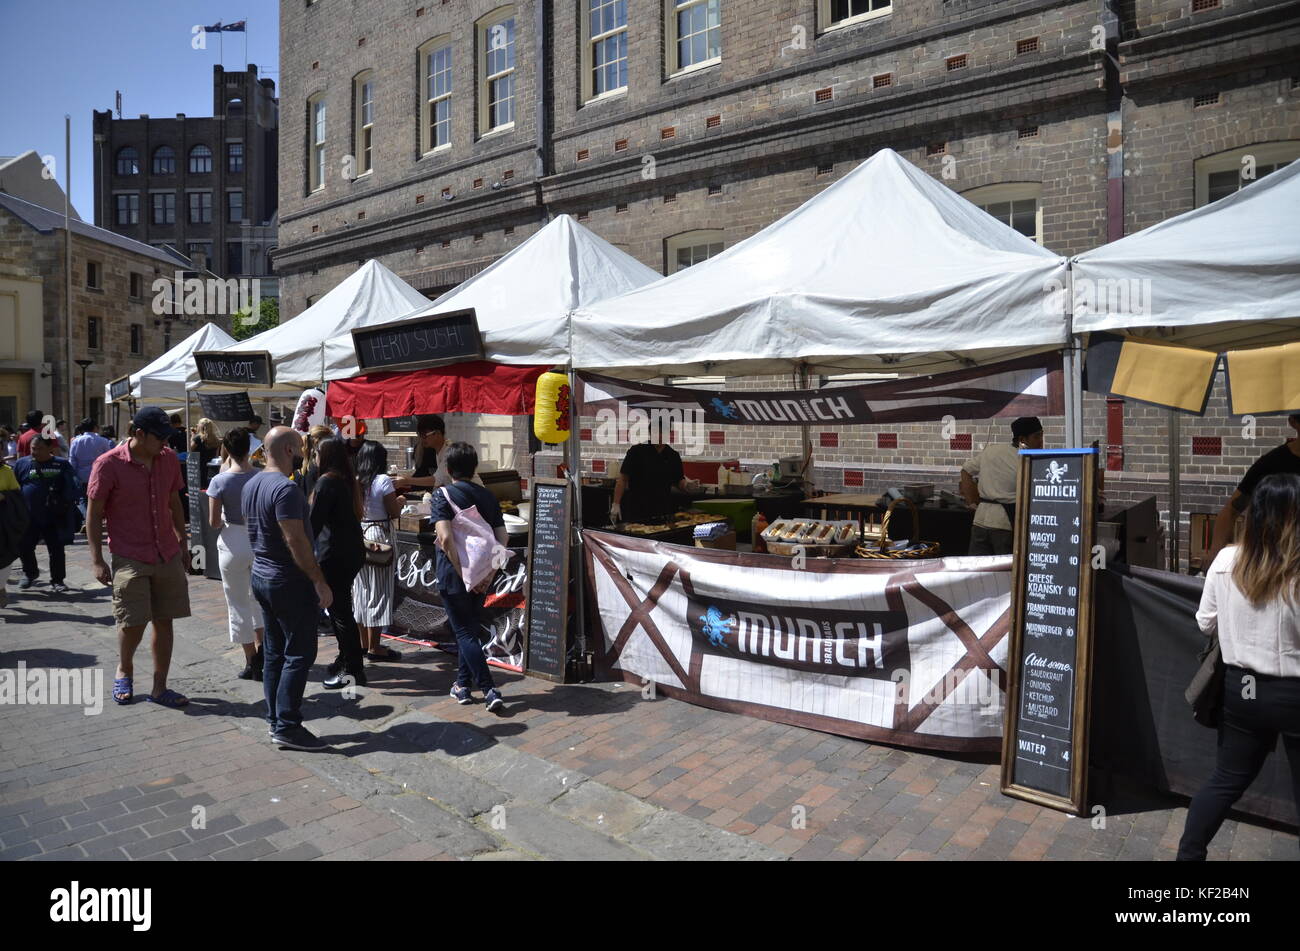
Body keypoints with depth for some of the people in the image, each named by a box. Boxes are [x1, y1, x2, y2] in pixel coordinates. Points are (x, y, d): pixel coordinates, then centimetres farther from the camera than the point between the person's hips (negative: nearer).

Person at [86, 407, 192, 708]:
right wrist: (97, 560, -7)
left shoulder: (169, 459, 4)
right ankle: (124, 670, 29)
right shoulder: (109, 464, -9)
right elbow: (94, 514, -5)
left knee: (164, 621, 6)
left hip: (168, 556, 4)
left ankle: (159, 688, 15)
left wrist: (183, 540, 17)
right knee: (133, 623, -2)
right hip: (130, 558, -4)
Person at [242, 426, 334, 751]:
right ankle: (287, 727, 1)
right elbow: (296, 541, -24)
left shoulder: (250, 485, 9)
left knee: (274, 653, 14)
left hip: (261, 576, 10)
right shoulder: (286, 489, -21)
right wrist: (320, 582, -20)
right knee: (299, 655, -2)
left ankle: (275, 721, 21)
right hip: (289, 582, -10)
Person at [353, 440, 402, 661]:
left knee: (361, 588, 15)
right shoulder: (383, 480, -12)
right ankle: (374, 648, 5)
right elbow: (394, 513, -11)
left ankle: (364, 643, 24)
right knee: (378, 590, 1)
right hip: (379, 534, -6)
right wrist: (400, 502, 8)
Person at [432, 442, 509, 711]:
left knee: (464, 633, 2)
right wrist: (489, 572, 0)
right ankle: (463, 685, 29)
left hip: (453, 577, -5)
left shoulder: (443, 495, -11)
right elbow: (502, 537, 0)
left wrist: (464, 574, -17)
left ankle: (490, 690, -3)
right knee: (469, 629, 19)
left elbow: (446, 539, -22)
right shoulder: (488, 496, 5)